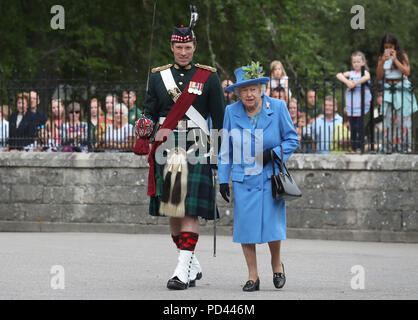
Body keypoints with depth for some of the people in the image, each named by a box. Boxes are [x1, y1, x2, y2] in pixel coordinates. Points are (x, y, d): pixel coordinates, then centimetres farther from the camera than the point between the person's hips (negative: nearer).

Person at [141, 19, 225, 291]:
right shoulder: (158, 77, 12)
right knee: (172, 210, 6)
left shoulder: (209, 77, 5)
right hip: (166, 150, 3)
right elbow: (149, 113, 12)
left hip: (196, 150, -3)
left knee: (190, 210, -11)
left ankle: (183, 269, -14)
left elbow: (219, 117, 6)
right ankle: (194, 267, 20)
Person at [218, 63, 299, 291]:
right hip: (243, 178, 2)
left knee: (272, 224, -7)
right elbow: (225, 148, 10)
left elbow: (292, 139, 4)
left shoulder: (277, 108, -3)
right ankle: (252, 276, 7)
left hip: (270, 177, -2)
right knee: (245, 225, -3)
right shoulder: (232, 112, 2)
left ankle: (277, 264, 21)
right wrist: (223, 179, 6)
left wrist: (275, 153, -14)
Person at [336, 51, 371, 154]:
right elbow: (339, 75, -2)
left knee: (360, 126, -5)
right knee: (352, 127, 6)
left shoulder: (365, 73, -1)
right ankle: (353, 148, 11)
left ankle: (359, 148, 1)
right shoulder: (350, 73, 11)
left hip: (362, 105, -4)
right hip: (351, 105, 4)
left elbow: (366, 77, -24)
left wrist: (355, 83, -23)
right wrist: (347, 82, -17)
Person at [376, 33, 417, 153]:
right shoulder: (382, 58, 9)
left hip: (402, 90, -2)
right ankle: (389, 146, -5)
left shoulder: (402, 56, 1)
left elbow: (407, 72, -9)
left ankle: (405, 146, -5)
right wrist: (382, 62, -11)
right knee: (388, 119, -5)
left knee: (403, 118, -7)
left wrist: (395, 59, -13)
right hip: (388, 91, 2)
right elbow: (379, 76, 4)